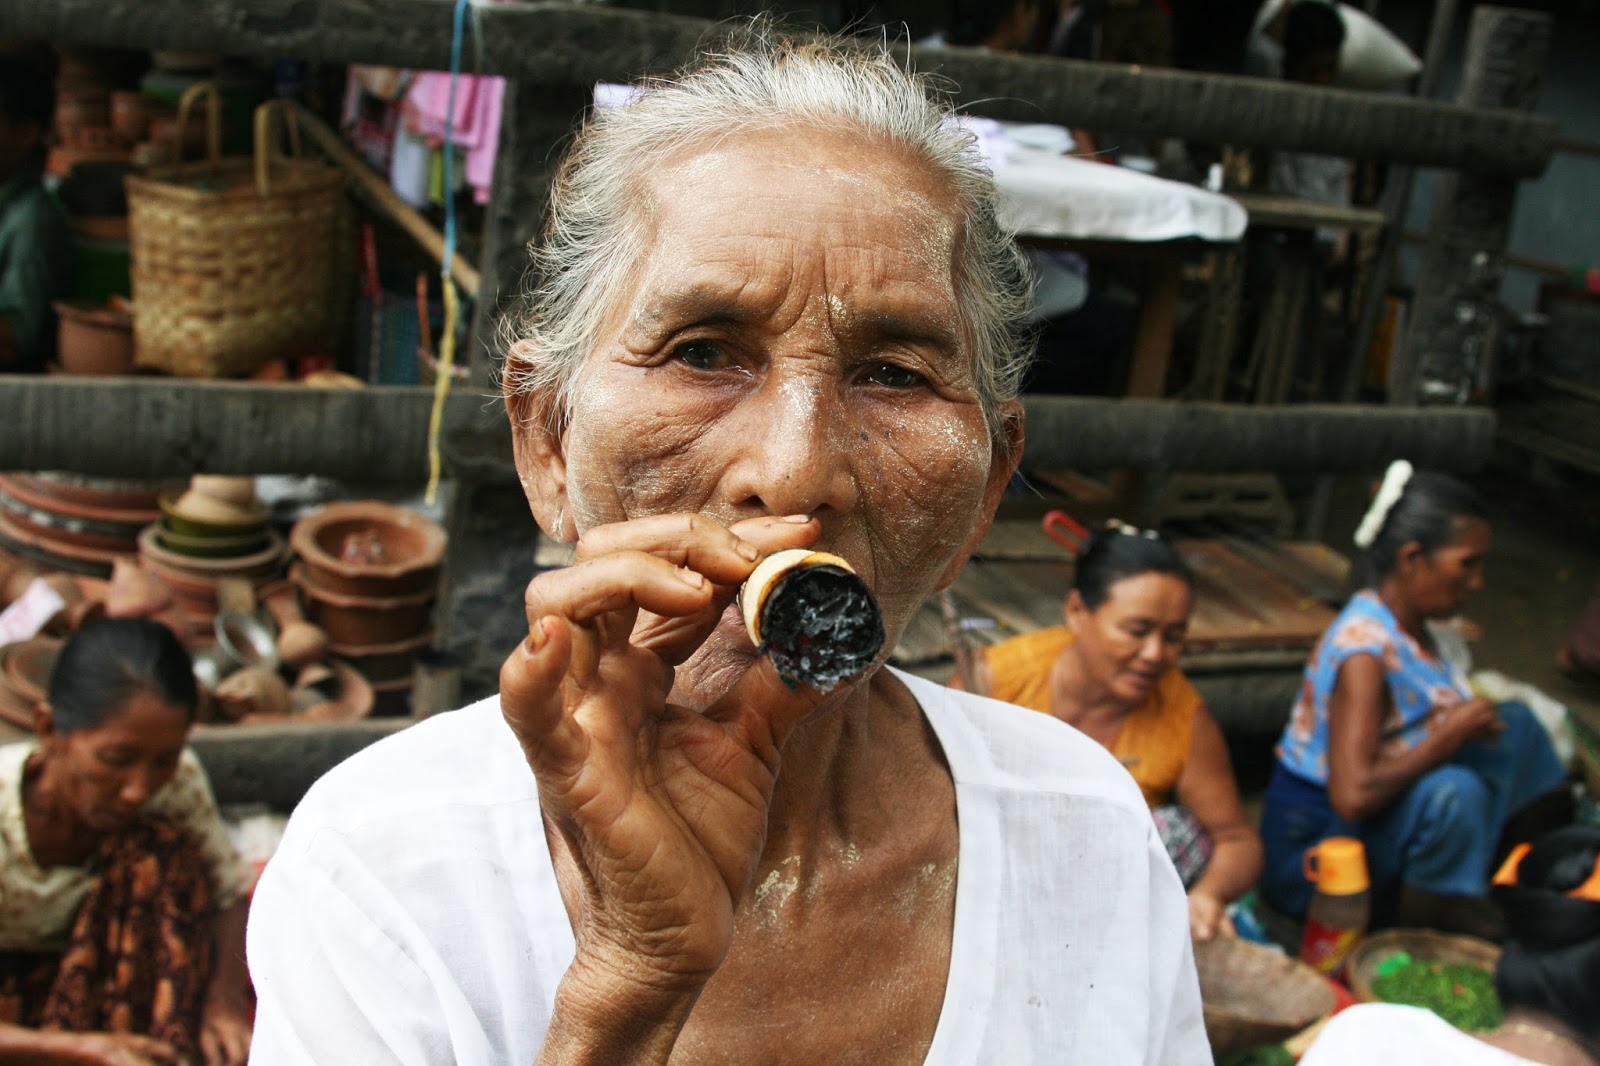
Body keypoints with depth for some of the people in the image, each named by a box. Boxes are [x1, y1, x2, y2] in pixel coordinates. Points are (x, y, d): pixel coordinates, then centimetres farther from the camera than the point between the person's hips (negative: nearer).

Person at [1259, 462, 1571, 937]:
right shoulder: (1364, 649, -27)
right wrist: (1453, 733, -25)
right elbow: (1352, 796, -34)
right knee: (1453, 792, -35)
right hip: (1314, 841, -10)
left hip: (1373, 825, 10)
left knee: (1515, 723, 7)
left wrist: (1473, 719, -6)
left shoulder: (1409, 629, 2)